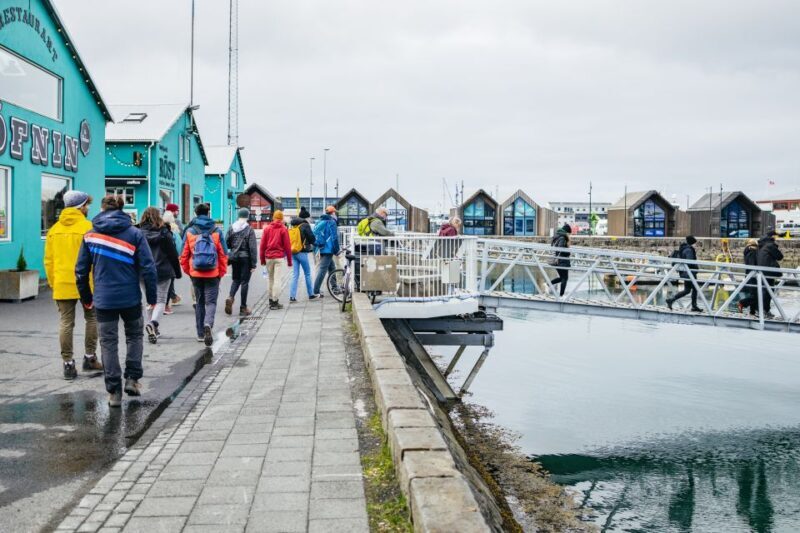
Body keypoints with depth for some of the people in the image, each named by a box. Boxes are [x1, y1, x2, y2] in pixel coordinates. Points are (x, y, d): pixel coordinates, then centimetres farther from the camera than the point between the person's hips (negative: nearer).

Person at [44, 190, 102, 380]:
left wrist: (53, 283, 15)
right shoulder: (88, 227, -7)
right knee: (92, 319, 14)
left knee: (66, 323, 6)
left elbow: (48, 260, 7)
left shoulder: (54, 229, 6)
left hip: (62, 285, 3)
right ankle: (90, 357, 17)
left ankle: (68, 363, 6)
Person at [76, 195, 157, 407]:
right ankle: (132, 378, 13)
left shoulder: (90, 236, 2)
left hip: (103, 300, 1)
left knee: (108, 343, 9)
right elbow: (148, 268, -8)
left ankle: (114, 392, 10)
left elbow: (81, 270, 4)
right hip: (130, 298, -1)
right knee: (134, 336, 21)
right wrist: (151, 296, 0)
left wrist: (86, 297, 15)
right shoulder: (134, 234, -4)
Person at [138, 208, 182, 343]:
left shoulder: (139, 233, -3)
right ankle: (153, 323, -21)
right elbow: (173, 254, -2)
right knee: (161, 300, 4)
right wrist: (177, 271, 8)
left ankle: (153, 329, 20)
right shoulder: (164, 233, -6)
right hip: (163, 272, -2)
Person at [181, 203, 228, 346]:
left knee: (199, 302, 14)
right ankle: (208, 324, -24)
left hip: (196, 274, 2)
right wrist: (222, 272, 7)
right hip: (213, 274, -2)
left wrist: (187, 270, 14)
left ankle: (200, 333, 18)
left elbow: (184, 255, 2)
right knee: (211, 302, 4)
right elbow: (223, 254, -2)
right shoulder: (217, 231, -4)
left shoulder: (189, 231, -2)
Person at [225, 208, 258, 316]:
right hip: (245, 258, -4)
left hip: (234, 257, 4)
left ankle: (230, 297, -9)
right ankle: (243, 308, 8)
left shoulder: (231, 228, 2)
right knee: (245, 281, 4)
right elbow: (253, 248, -12)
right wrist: (254, 264, -9)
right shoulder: (249, 229, -10)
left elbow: (226, 243, 1)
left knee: (236, 279, 18)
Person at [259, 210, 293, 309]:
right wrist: (289, 260, 4)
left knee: (271, 279, 13)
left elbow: (262, 244, 6)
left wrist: (262, 258, 13)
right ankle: (275, 301, -6)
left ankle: (271, 300, 17)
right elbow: (287, 245, -2)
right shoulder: (283, 229, -2)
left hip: (268, 257, 3)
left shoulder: (267, 228, 7)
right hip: (279, 257, -3)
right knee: (277, 279, -3)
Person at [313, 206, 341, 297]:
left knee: (332, 268, 20)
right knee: (322, 270, -8)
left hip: (319, 249, 9)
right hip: (328, 249, -9)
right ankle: (316, 292, -10)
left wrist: (316, 248, 26)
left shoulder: (319, 222, 16)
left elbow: (314, 236, 20)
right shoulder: (331, 222, -9)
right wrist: (336, 250, -4)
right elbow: (334, 238, -13)